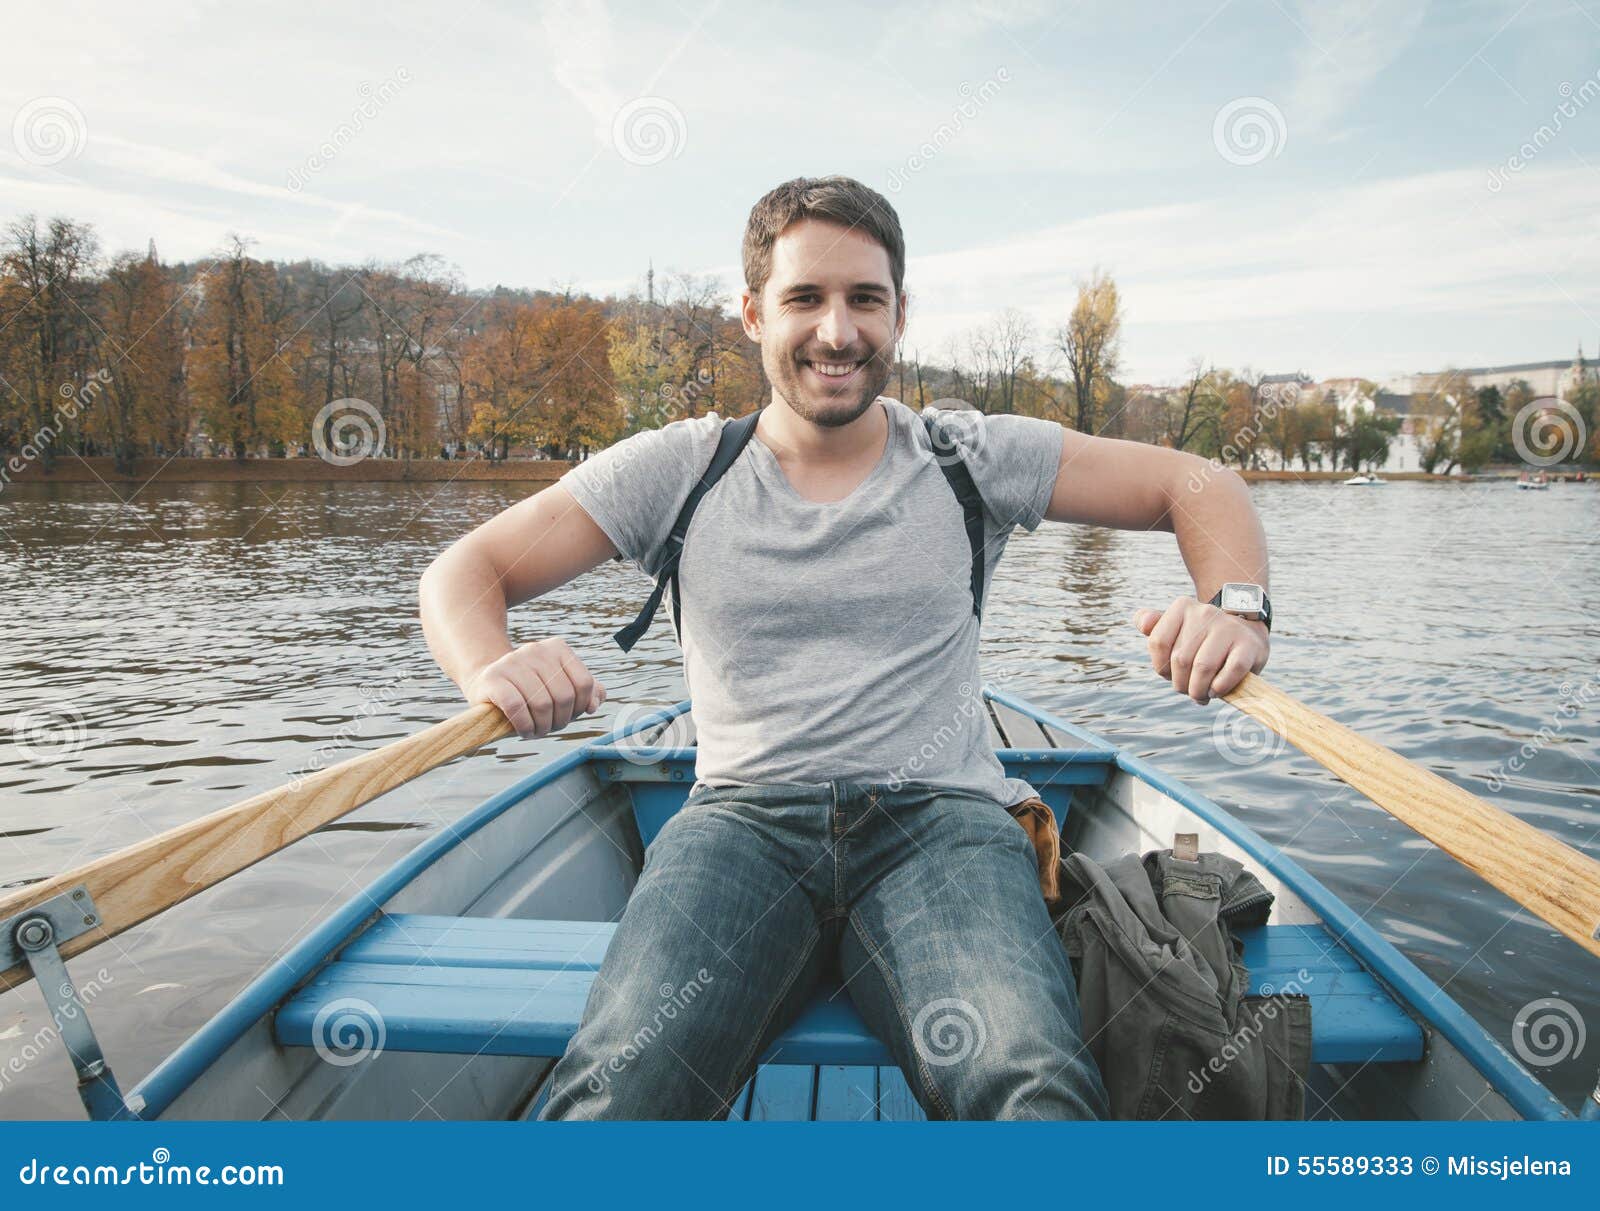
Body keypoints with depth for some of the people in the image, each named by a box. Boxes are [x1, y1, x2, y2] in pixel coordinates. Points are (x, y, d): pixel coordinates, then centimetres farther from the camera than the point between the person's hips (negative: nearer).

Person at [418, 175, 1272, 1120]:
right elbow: (466, 571, 8)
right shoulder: (680, 469, 9)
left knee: (1037, 1086, -30)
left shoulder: (974, 459, 9)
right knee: (621, 1087, -28)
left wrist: (1233, 607, -11)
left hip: (943, 818, 0)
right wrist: (492, 669, -16)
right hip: (744, 820, 1)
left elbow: (1197, 485, 11)